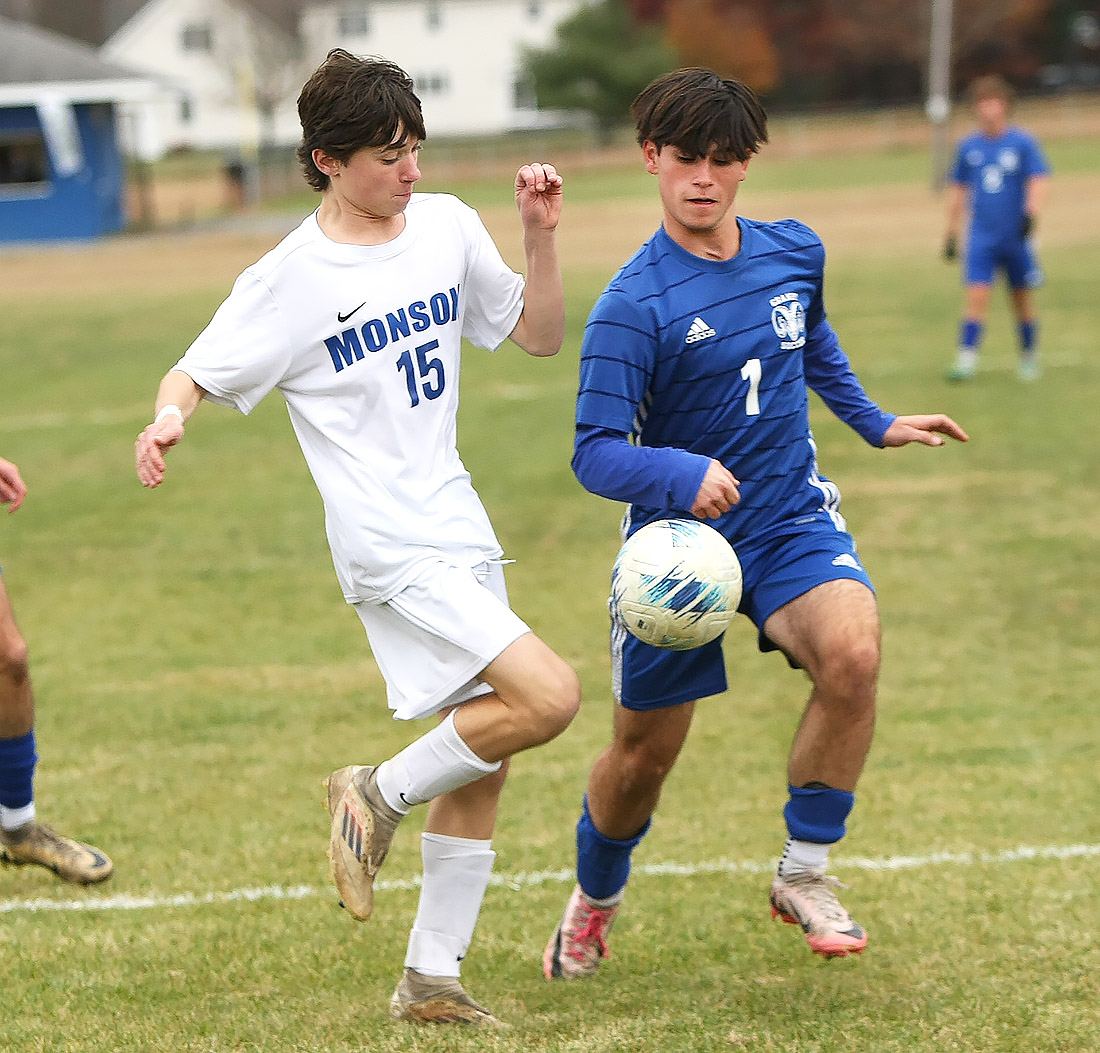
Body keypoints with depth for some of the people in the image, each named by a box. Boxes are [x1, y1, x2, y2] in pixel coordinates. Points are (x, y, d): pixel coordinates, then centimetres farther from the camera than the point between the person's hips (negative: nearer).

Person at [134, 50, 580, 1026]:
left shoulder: (447, 225, 6)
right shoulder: (290, 279, -10)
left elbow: (540, 335, 14)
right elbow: (193, 376, -5)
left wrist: (541, 236, -2)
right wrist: (168, 418, -28)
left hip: (460, 533, 7)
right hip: (390, 549, -7)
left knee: (482, 759, 8)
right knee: (548, 697, -20)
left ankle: (432, 976, 18)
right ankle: (381, 794, 3)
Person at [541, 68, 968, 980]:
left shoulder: (794, 252, -1)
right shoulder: (633, 305, -19)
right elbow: (596, 453, -23)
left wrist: (875, 424, 30)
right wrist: (682, 474, -40)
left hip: (791, 521, 3)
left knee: (852, 653, -27)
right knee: (645, 753, 8)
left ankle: (804, 875, -8)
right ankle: (595, 900, 40)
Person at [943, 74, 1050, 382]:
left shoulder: (1023, 143, -3)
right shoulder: (968, 146, 6)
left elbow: (1038, 181, -6)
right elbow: (957, 190, 15)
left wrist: (1031, 213, -24)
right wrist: (951, 233, 15)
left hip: (1016, 238, -1)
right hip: (982, 238, 1)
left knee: (1022, 299, 9)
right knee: (977, 296, -11)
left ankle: (1029, 357, 25)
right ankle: (966, 359, -13)